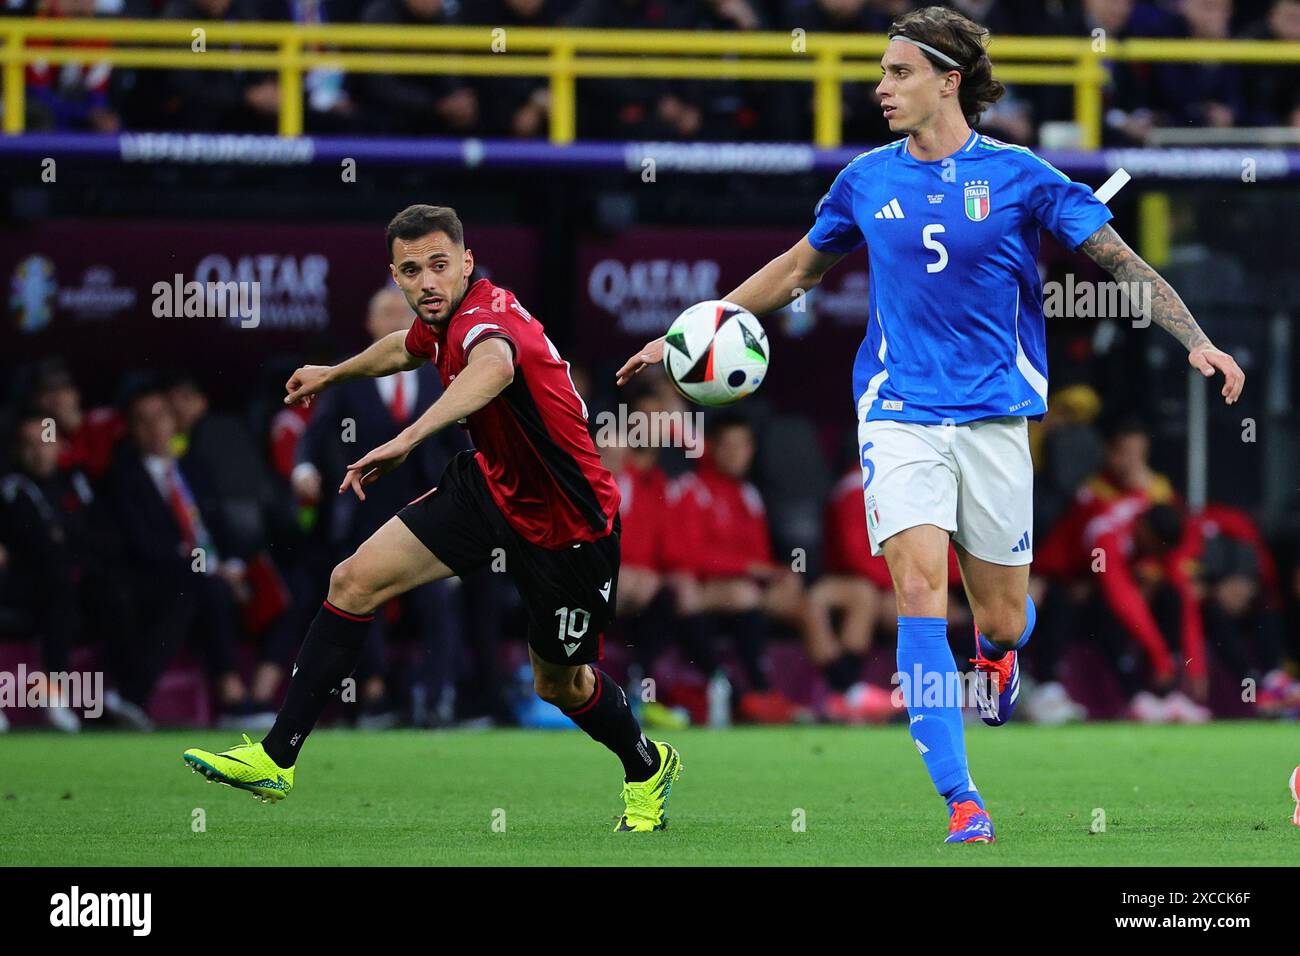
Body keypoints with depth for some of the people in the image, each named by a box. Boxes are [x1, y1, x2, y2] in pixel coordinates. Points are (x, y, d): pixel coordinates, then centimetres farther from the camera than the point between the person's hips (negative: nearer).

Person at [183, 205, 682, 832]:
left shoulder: (486, 316, -32)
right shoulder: (445, 316, -4)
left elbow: (493, 368, -59)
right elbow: (409, 347, 24)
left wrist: (407, 439, -73)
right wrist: (333, 374, 42)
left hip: (567, 525, -8)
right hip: (491, 489, 8)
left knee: (559, 683, 11)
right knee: (355, 581, -5)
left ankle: (648, 769, 43)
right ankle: (276, 760, 1)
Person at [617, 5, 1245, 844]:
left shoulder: (1016, 175, -3)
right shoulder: (868, 180, 5)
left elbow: (1123, 262, -2)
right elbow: (799, 269, 21)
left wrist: (1197, 340, -14)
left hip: (994, 416, -1)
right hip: (899, 414, 1)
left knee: (1002, 618, 4)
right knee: (920, 587, -18)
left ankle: (999, 653, 46)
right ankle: (960, 800, -19)